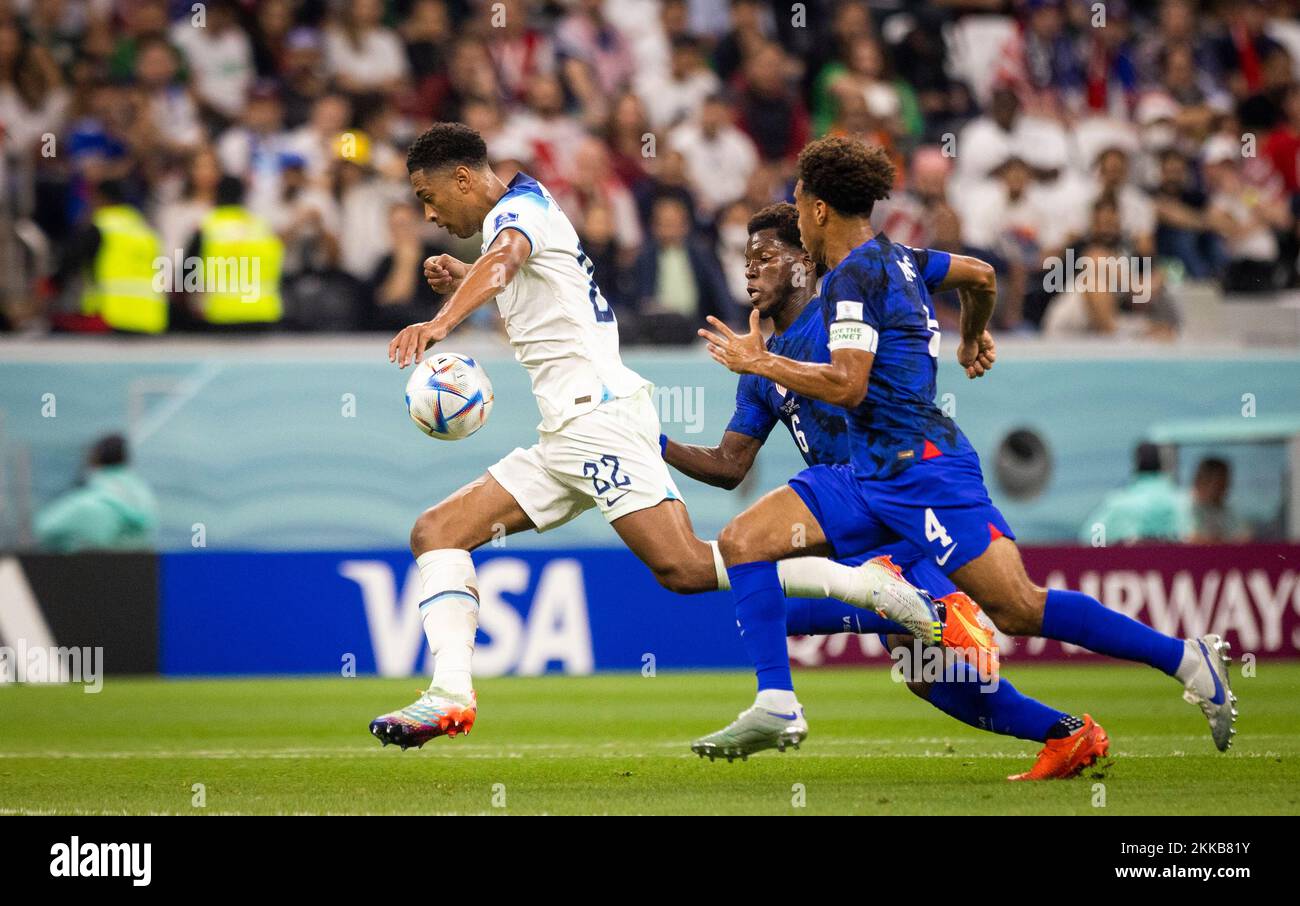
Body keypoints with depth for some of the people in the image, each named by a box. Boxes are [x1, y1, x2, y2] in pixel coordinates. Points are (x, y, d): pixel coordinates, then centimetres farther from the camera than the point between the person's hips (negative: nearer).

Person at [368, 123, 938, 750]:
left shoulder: (519, 209, -4)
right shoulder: (526, 215, 25)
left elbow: (501, 262, -29)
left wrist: (443, 321, -48)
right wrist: (465, 286, 24)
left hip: (598, 410, -11)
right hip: (565, 437, 11)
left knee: (684, 566, -23)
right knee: (436, 531, 2)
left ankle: (877, 586, -20)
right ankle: (451, 693, -11)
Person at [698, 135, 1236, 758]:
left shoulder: (854, 274, -12)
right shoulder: (895, 258, 15)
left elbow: (847, 384, -21)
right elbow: (980, 275, 31)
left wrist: (760, 363, -10)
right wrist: (973, 340, 50)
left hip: (921, 467, -10)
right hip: (871, 474, 10)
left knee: (1018, 608, -14)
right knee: (743, 540, -1)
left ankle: (1187, 658, -8)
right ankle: (777, 706, -8)